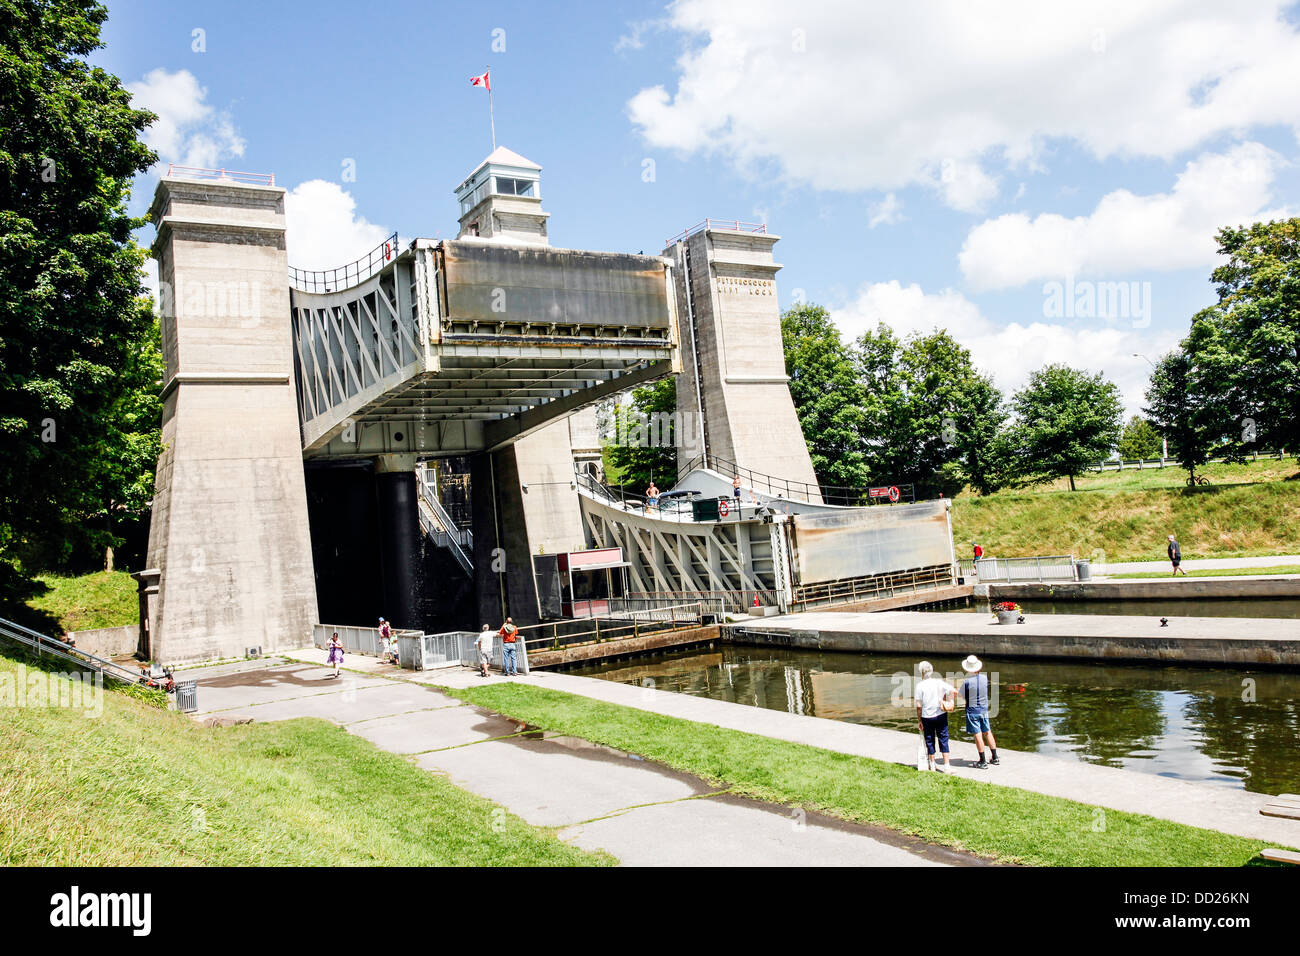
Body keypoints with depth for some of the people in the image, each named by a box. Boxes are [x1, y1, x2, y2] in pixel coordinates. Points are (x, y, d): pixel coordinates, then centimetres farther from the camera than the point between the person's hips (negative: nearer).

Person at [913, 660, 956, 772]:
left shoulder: (920, 685, -10)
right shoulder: (939, 682, -4)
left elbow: (919, 706, -8)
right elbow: (954, 691, -9)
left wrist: (919, 720, 1)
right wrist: (948, 702, 8)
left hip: (927, 717, -1)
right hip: (940, 715, 1)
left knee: (929, 740, 13)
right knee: (943, 739, 6)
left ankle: (932, 764, 23)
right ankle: (947, 765, 2)